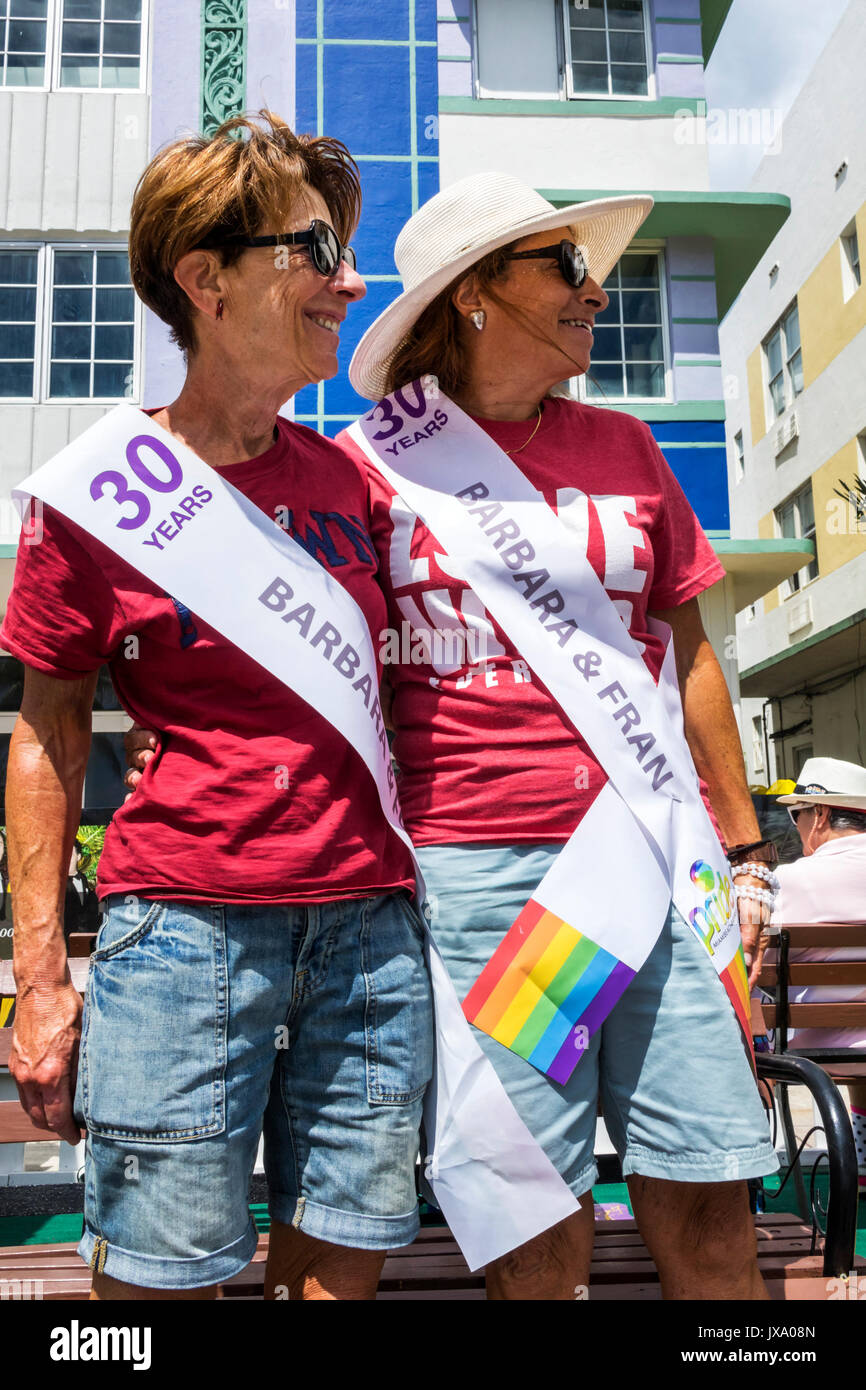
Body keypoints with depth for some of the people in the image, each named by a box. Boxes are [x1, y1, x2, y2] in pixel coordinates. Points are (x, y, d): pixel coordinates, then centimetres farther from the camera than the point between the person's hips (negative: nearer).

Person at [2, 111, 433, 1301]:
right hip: (186, 922, -3)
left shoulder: (347, 479, 10)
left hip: (368, 922, 4)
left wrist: (423, 880, 16)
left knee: (344, 1258, 10)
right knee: (163, 1269, 5)